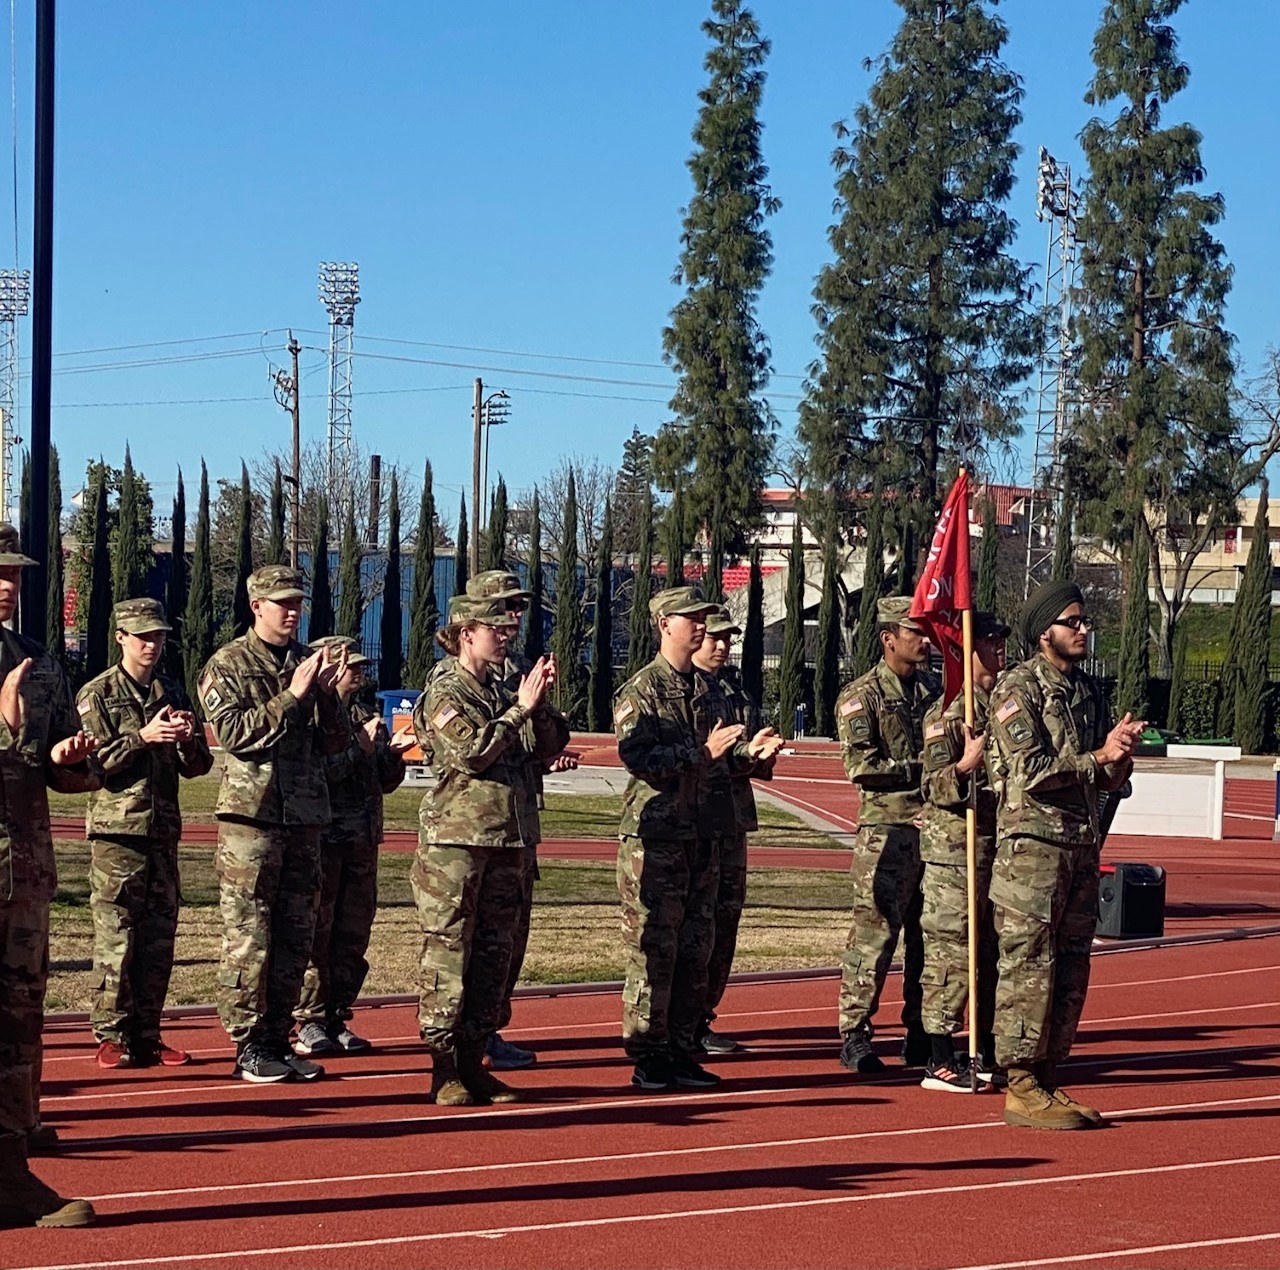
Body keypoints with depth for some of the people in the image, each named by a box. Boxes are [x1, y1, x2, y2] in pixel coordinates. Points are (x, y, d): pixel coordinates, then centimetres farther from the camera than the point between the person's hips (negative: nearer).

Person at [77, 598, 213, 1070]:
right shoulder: (97, 694, 1)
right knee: (115, 937, -7)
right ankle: (111, 1036, -2)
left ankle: (147, 1035, 11)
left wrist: (190, 740, -6)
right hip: (117, 828, -5)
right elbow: (93, 760, -10)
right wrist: (143, 737, -18)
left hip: (164, 829, 5)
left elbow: (197, 767, 14)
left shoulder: (173, 694, 15)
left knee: (159, 937, 5)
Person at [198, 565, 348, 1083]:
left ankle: (278, 1041, 14)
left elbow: (336, 742, 11)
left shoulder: (309, 661, 14)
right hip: (251, 815, -6)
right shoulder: (228, 665, 0)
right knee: (248, 941, -6)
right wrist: (293, 695, -18)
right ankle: (249, 1049, -1)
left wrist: (326, 693, -7)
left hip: (305, 818, 6)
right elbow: (234, 732, -15)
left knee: (295, 941, 7)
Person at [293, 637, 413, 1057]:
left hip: (363, 840, 7)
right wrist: (359, 747, -17)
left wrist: (393, 752, 1)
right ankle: (308, 1021, 1)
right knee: (315, 932, -5)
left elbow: (386, 782, 19)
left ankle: (338, 1019, 15)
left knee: (354, 934, 8)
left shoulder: (366, 717, 17)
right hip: (321, 837, -7)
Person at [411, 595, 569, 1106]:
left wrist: (541, 703, -3)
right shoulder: (444, 694, -5)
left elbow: (549, 745, 12)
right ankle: (444, 1068, -1)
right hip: (455, 839, -8)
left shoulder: (501, 692, 16)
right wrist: (521, 709, -15)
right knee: (448, 950, -5)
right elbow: (471, 751, -19)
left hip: (508, 840, 8)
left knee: (494, 951, 8)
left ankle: (473, 1059, 15)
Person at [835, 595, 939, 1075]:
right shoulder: (861, 696, -3)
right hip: (887, 830, -6)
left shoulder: (934, 690, 16)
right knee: (874, 932, -6)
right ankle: (854, 1034, 0)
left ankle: (922, 1035, 17)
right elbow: (862, 767, -12)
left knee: (931, 935, 9)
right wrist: (922, 770, -14)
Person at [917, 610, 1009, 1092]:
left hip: (998, 844, 8)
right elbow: (934, 789, -14)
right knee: (951, 954, -7)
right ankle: (941, 1061, -3)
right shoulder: (947, 713, -9)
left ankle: (988, 1055, 19)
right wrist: (965, 765, -29)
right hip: (955, 848, -8)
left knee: (994, 953, 11)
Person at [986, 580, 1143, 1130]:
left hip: (1082, 847, 8)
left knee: (1071, 972, 9)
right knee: (1029, 968, -6)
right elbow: (1031, 770, -16)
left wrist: (1122, 754, -4)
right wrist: (1097, 757, -13)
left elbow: (1107, 781, 17)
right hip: (1032, 847, -8)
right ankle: (1021, 1089, -3)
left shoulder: (1090, 690, 16)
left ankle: (1047, 1081, 15)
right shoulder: (1018, 688, -7)